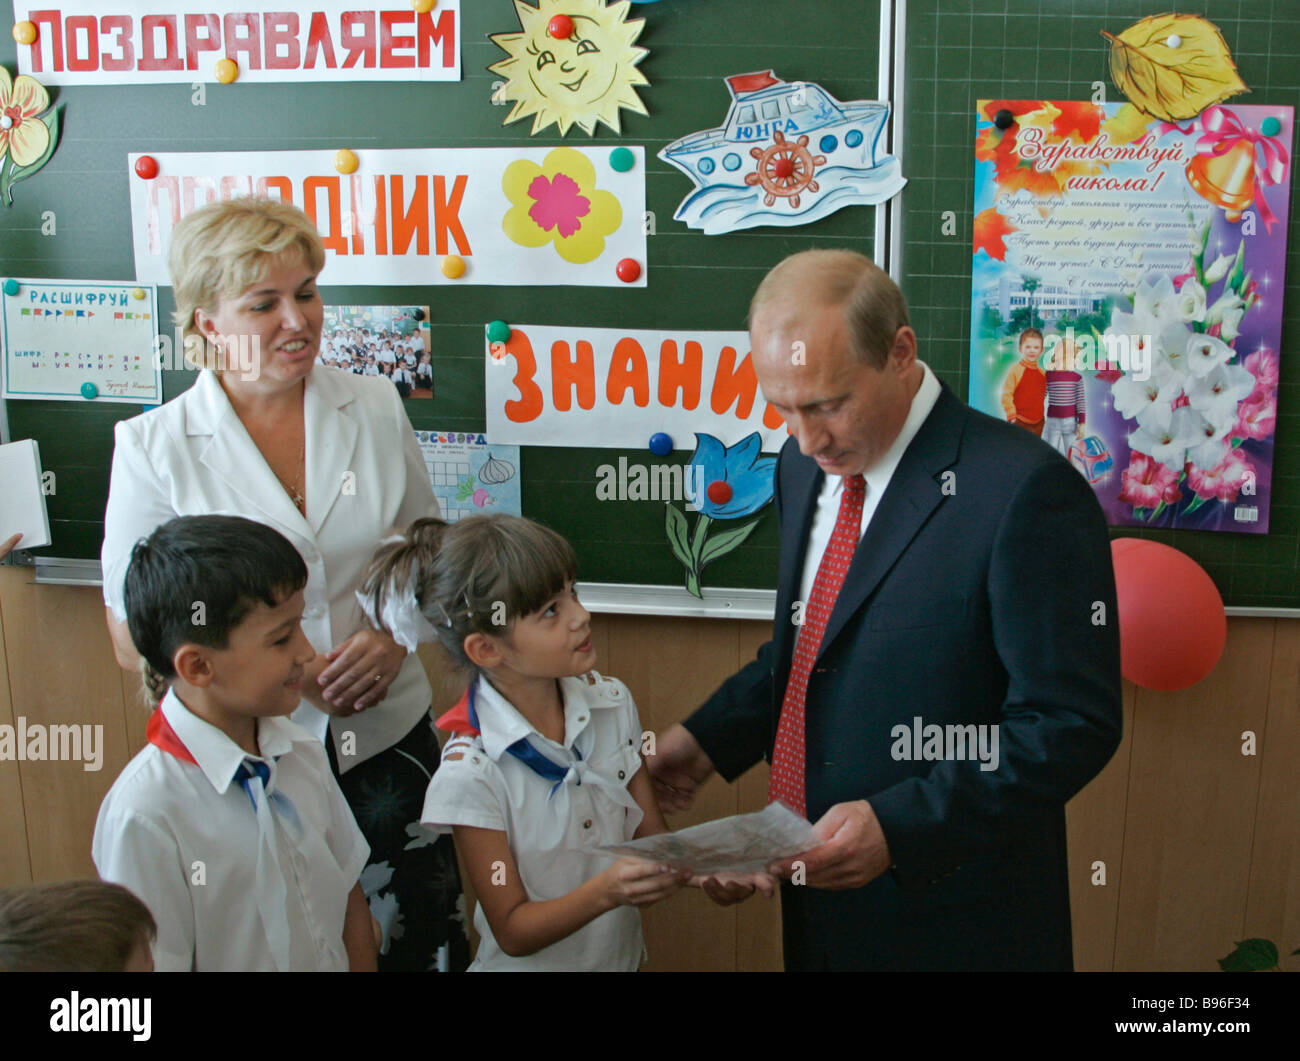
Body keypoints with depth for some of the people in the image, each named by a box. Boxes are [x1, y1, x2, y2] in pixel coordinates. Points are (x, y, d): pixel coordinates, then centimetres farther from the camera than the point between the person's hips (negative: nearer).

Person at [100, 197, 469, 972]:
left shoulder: (375, 408, -1)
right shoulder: (155, 448, -9)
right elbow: (134, 640, -4)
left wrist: (396, 636, -8)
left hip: (390, 739, 2)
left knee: (432, 943, 13)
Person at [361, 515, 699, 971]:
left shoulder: (612, 702, -10)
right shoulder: (470, 773, -25)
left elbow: (655, 838, -5)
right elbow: (514, 933, -20)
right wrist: (605, 891, -35)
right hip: (533, 965, -4)